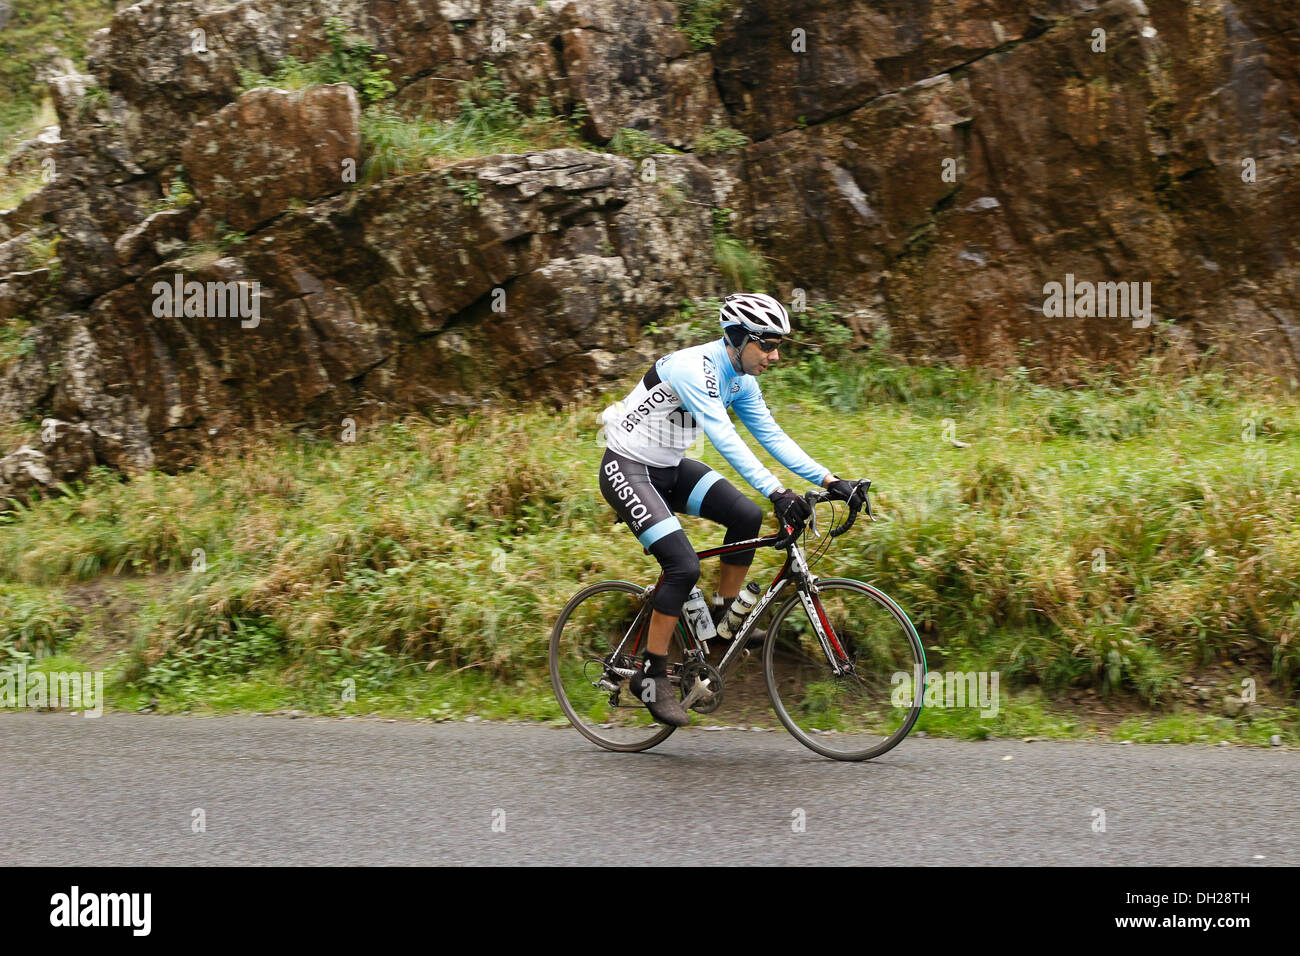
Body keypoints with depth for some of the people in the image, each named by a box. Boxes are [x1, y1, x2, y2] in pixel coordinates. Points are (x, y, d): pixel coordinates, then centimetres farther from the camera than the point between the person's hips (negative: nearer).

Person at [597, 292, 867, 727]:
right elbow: (724, 438, -37)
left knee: (747, 516, -10)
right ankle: (650, 675, -7)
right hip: (626, 469, -8)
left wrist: (830, 480, -7)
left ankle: (722, 618, 7)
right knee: (684, 566, -20)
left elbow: (772, 435, 3)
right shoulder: (694, 368, -27)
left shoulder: (740, 379, 1)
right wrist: (776, 492, -45)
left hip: (668, 467, 8)